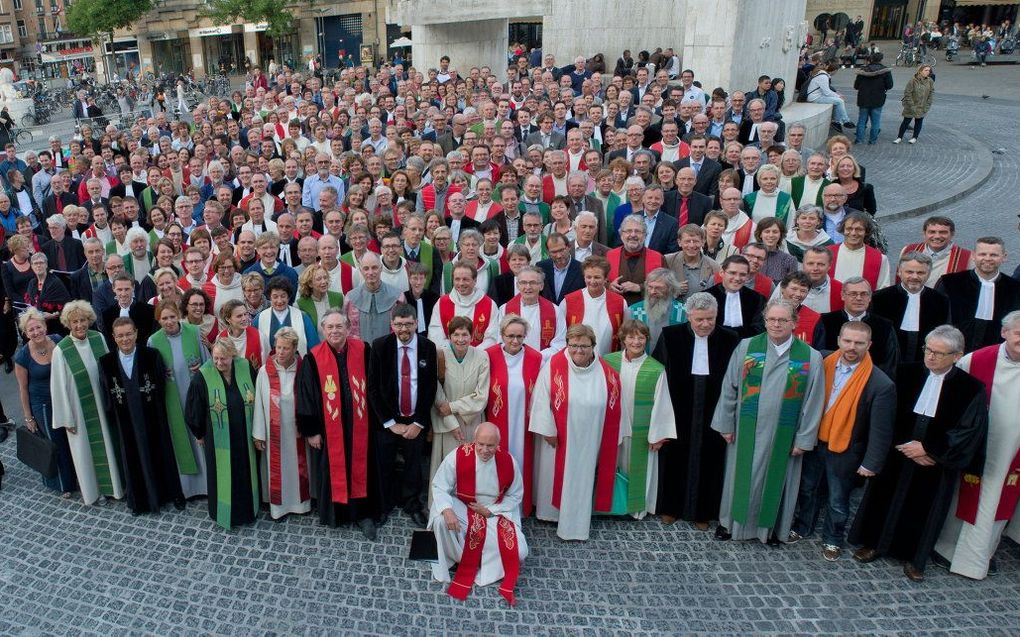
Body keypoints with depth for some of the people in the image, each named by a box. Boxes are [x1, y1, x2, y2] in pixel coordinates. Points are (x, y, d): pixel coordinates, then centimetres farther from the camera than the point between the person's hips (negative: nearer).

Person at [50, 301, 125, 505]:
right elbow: (60, 387, -12)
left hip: (103, 405, 3)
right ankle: (92, 489, 33)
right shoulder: (61, 350, -19)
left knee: (108, 444, 17)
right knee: (86, 448, 13)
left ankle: (113, 483, 37)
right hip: (80, 409, -3)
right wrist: (67, 419, -8)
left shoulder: (99, 338, -9)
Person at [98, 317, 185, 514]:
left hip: (152, 419, -2)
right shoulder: (106, 361, -5)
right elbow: (106, 395, 2)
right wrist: (113, 419, 0)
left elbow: (162, 387, -7)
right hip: (125, 423, 2)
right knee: (133, 459, 15)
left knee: (161, 455, 12)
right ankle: (139, 500, 33)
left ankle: (172, 493, 30)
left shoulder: (152, 355, -11)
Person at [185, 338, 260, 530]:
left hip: (244, 435, 2)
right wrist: (199, 433, 4)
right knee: (222, 475, 11)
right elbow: (194, 408, -5)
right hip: (218, 438, -2)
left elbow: (257, 398, 3)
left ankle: (247, 509, 37)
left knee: (245, 472, 17)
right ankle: (224, 513, 31)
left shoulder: (246, 369, -11)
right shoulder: (202, 376, -18)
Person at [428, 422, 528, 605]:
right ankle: (460, 559, -5)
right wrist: (447, 510, -35)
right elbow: (439, 487, -16)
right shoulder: (457, 456, -23)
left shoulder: (508, 462, -17)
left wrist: (490, 511, -15)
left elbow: (515, 496, -3)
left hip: (496, 511, 1)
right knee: (441, 520, -34)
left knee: (518, 551, -16)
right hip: (461, 507, -1)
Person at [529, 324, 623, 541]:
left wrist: (611, 440, 2)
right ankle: (553, 512, 39)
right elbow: (542, 400, -13)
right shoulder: (553, 367, -17)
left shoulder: (607, 374, -8)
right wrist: (548, 430, -12)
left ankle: (575, 524, 28)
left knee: (581, 479, 13)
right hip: (558, 438, -1)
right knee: (555, 476, 15)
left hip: (588, 441, 2)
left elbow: (613, 409, -1)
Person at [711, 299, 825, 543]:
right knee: (742, 475, 13)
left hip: (784, 434, 0)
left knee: (775, 477, 14)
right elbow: (729, 388, -1)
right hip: (747, 429, 0)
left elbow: (813, 402, -3)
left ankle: (770, 525, 34)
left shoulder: (811, 357, -7)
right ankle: (730, 520, 32)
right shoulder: (746, 347, -6)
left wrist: (804, 439, -2)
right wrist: (726, 424, -1)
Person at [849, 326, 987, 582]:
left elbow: (969, 432, -10)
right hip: (897, 455, 2)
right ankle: (874, 544, 31)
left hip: (937, 466, -2)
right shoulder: (907, 374, -5)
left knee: (924, 508, 12)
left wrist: (927, 448, -12)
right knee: (886, 499, 12)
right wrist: (905, 445, -12)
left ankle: (914, 557, 31)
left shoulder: (972, 388, -10)